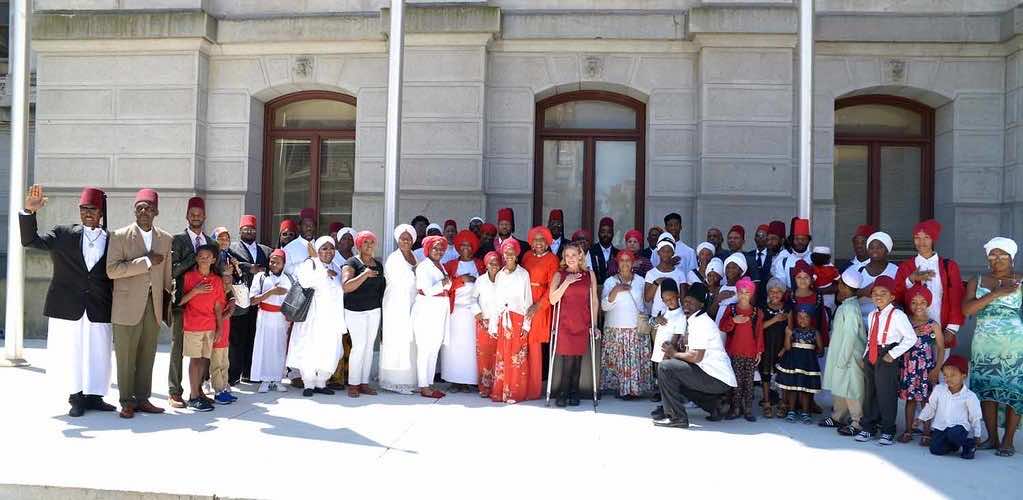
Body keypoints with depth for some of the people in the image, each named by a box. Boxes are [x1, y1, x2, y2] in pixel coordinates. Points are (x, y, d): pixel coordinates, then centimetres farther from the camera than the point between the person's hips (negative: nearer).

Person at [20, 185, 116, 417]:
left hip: (99, 311, 0)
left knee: (98, 356, 3)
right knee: (69, 356, 4)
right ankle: (76, 397, 19)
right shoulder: (63, 234, 7)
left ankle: (93, 397, 17)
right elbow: (30, 240, -1)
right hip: (67, 308, 0)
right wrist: (29, 212, -16)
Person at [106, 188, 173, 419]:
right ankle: (127, 402, 12)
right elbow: (112, 270, -12)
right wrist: (146, 261, -15)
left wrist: (170, 297, 14)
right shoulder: (120, 236, -2)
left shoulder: (166, 239, 10)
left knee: (147, 356, 8)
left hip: (154, 306, 4)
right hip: (127, 306, -3)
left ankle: (142, 399, 18)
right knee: (126, 356, 2)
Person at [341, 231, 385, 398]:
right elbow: (346, 286, -20)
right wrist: (365, 274, -26)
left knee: (369, 346, 5)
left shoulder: (378, 265, 13)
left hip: (374, 310, 6)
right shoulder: (352, 263, -7)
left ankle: (364, 383, 11)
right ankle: (353, 384, -1)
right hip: (355, 310, -6)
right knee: (359, 346, -10)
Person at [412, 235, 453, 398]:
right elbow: (428, 290, -16)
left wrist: (447, 282, -4)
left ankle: (430, 384, 17)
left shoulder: (440, 266, 16)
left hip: (440, 311, 8)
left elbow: (446, 287, 14)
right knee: (424, 349, -5)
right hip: (426, 310, -8)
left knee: (434, 350, 11)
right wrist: (444, 283, -7)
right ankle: (423, 387, 0)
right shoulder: (423, 266, -10)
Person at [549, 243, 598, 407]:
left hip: (583, 323, 1)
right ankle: (563, 394, 3)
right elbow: (553, 299, -6)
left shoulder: (589, 274, 9)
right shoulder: (560, 275, 5)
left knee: (577, 358, 1)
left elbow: (594, 300, 10)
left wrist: (594, 324, 7)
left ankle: (574, 394, 11)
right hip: (564, 322, -1)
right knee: (568, 359, -8)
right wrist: (567, 282, -14)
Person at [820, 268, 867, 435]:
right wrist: (838, 359, 14)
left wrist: (842, 360, -19)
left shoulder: (850, 308, -22)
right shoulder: (845, 306, 7)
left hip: (850, 357, -9)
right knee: (838, 387, 18)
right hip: (840, 354, 9)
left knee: (851, 389, 0)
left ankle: (857, 423, 10)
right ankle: (837, 417, 31)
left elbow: (850, 336, -23)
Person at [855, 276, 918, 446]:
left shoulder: (897, 315, -11)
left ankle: (887, 431, 12)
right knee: (869, 392, 12)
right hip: (871, 356, 7)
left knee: (886, 394, -1)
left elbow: (911, 338, -14)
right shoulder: (872, 315, 12)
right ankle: (868, 427, 24)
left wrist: (892, 354, -14)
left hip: (888, 357, -7)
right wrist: (865, 356, 12)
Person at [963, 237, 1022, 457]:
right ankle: (992, 438, 13)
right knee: (986, 389, 2)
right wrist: (996, 294, -12)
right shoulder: (977, 281, 10)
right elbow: (967, 309, -6)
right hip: (984, 344, 2)